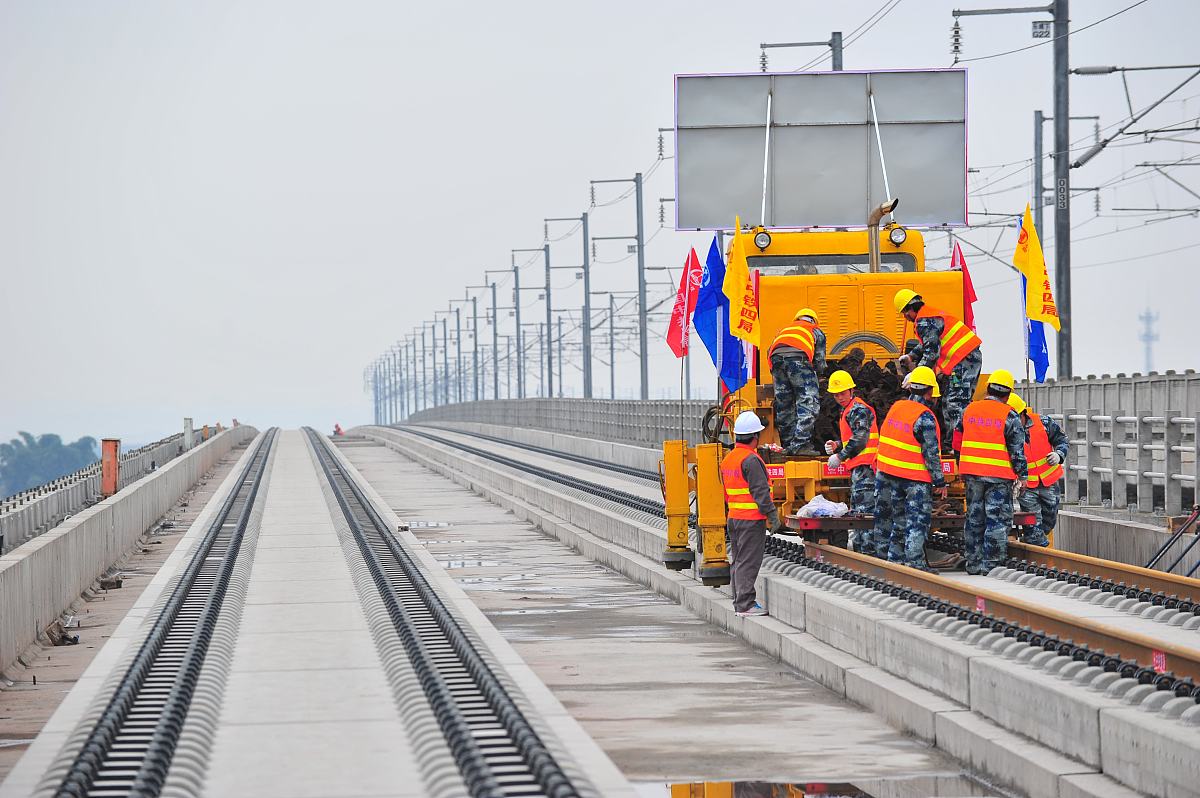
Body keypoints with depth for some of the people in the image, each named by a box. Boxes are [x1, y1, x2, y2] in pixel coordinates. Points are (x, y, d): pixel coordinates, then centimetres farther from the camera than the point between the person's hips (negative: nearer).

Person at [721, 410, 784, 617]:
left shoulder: (728, 459, 14)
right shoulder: (751, 460, -16)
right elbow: (760, 491, -19)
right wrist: (773, 516, -17)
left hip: (733, 517, 9)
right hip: (752, 519, -9)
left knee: (738, 561, 14)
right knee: (748, 562, -7)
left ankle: (739, 601, 19)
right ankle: (745, 604, -8)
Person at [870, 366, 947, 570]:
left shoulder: (896, 408, 5)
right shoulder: (925, 418, -17)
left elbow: (885, 439, 14)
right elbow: (931, 453, -16)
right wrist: (940, 482, -9)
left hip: (888, 473, 7)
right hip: (916, 478, -7)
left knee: (899, 517, 16)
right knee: (917, 521, -2)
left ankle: (893, 558, 19)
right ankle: (915, 563, -5)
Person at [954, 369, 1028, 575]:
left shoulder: (969, 410, 7)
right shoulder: (1009, 416, -8)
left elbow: (957, 442, 14)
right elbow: (1017, 450, -8)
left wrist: (963, 469, 25)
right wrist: (1022, 475, 0)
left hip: (972, 473, 5)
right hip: (999, 476, -5)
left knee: (974, 518, 13)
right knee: (998, 520, 0)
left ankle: (973, 562, 18)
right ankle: (990, 564, -3)